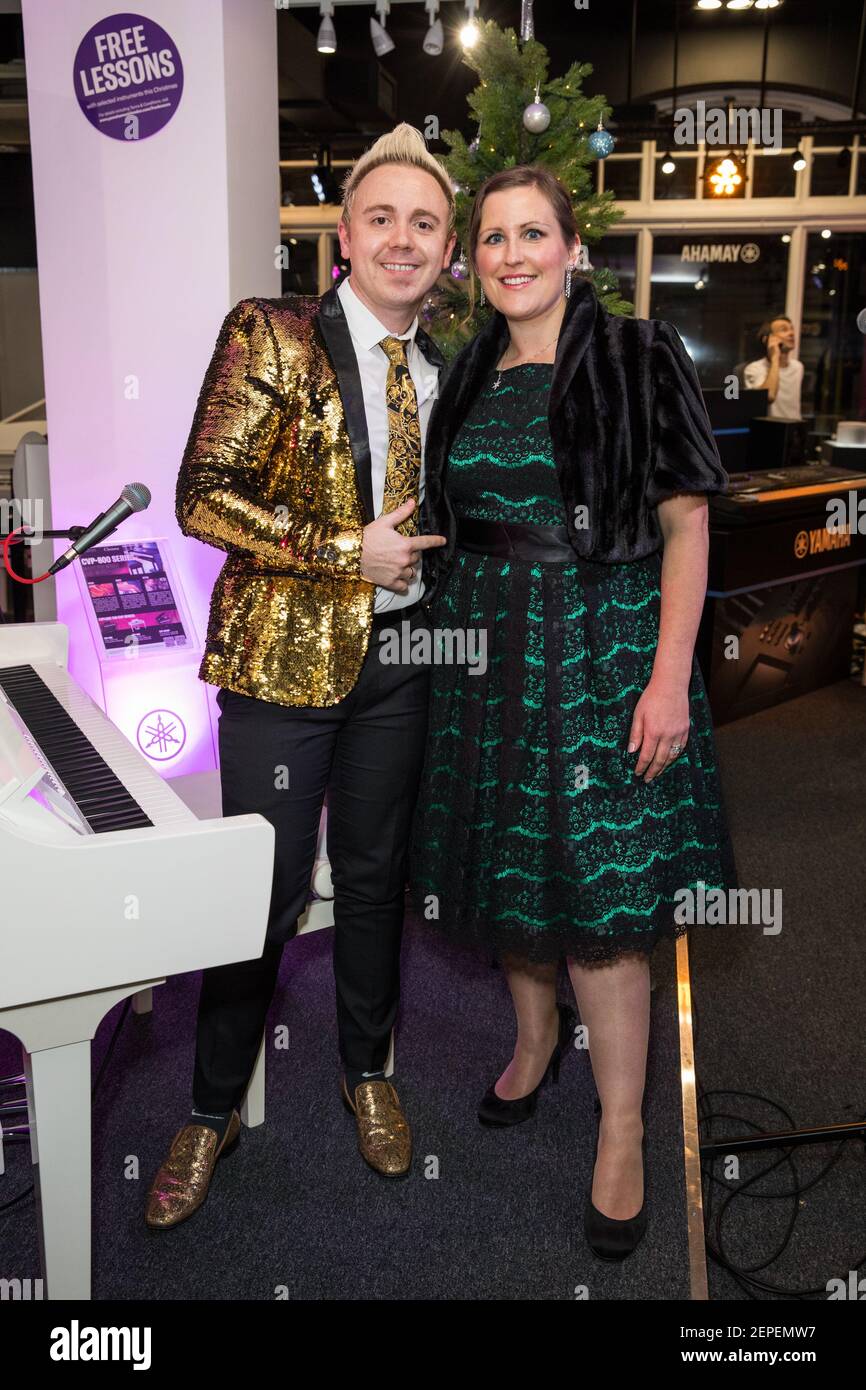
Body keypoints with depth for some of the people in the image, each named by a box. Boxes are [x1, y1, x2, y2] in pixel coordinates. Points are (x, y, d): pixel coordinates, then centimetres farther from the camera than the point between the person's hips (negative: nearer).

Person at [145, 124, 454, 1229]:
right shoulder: (269, 335, -7)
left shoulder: (442, 369, 9)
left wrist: (424, 562, 5)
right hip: (283, 654, -4)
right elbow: (203, 497, -14)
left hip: (398, 659, 5)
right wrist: (348, 551, -17)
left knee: (375, 875, 16)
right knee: (265, 889, 2)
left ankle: (367, 1071, 37)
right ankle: (213, 1113, 25)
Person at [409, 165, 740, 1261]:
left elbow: (685, 524, -8)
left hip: (603, 649, -5)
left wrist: (670, 677, -17)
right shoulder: (468, 379, 10)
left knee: (598, 892, -3)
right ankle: (537, 1034, 40)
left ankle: (622, 1136, 13)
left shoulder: (638, 360, -4)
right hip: (485, 650, 5)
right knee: (508, 859, 14)